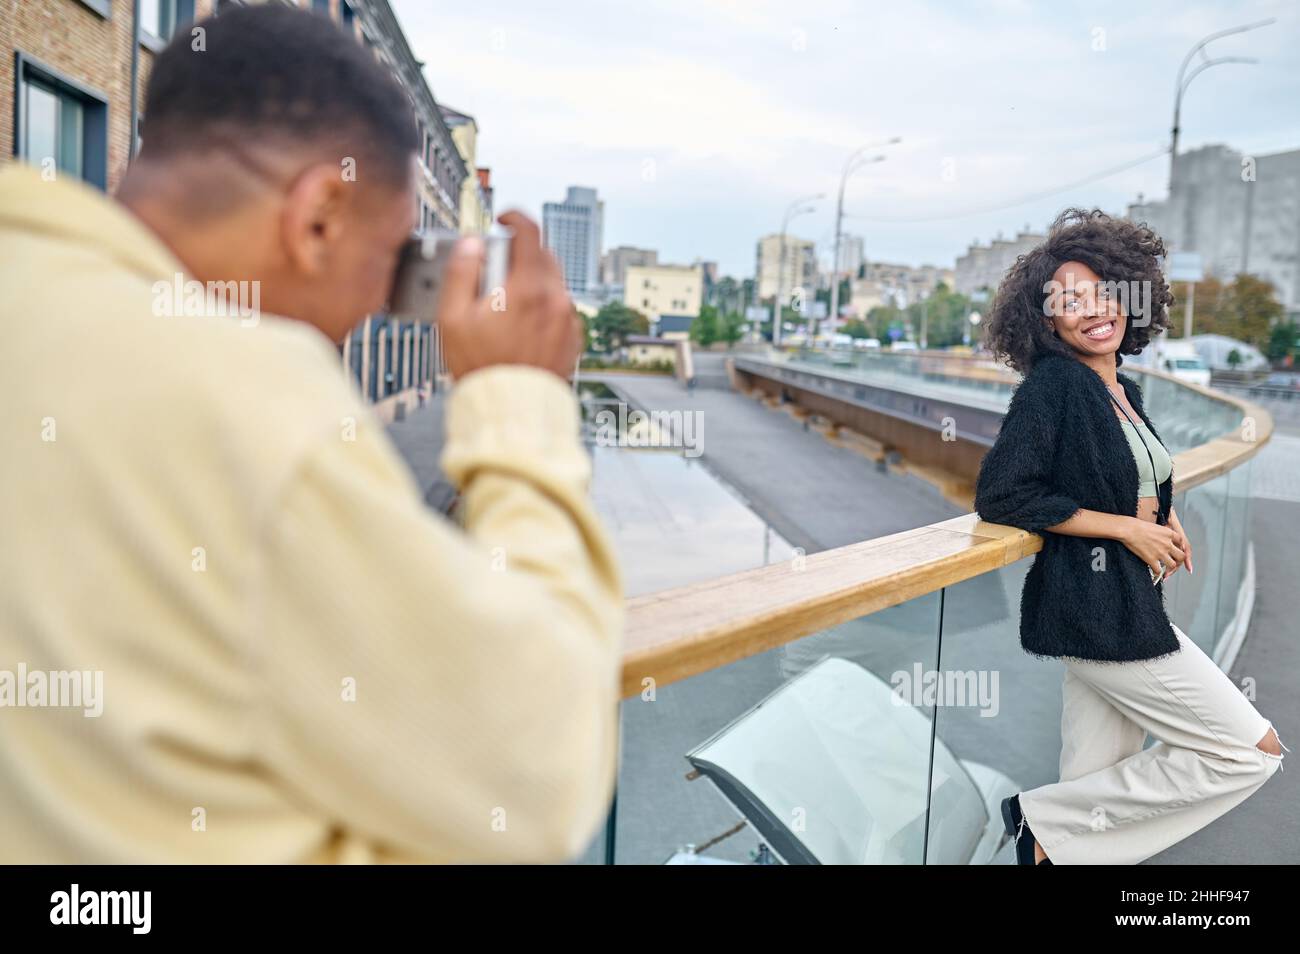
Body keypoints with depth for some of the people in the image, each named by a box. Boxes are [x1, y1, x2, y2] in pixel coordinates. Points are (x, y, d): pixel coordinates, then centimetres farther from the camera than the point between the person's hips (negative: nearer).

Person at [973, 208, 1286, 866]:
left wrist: (1164, 519, 3)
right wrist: (1127, 528, -16)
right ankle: (1046, 820, 2)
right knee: (1252, 752, -2)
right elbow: (999, 495, -21)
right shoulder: (1053, 384, -15)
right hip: (1097, 608, -8)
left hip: (1127, 602, 8)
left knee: (1098, 792, 12)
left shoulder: (1124, 392, 11)